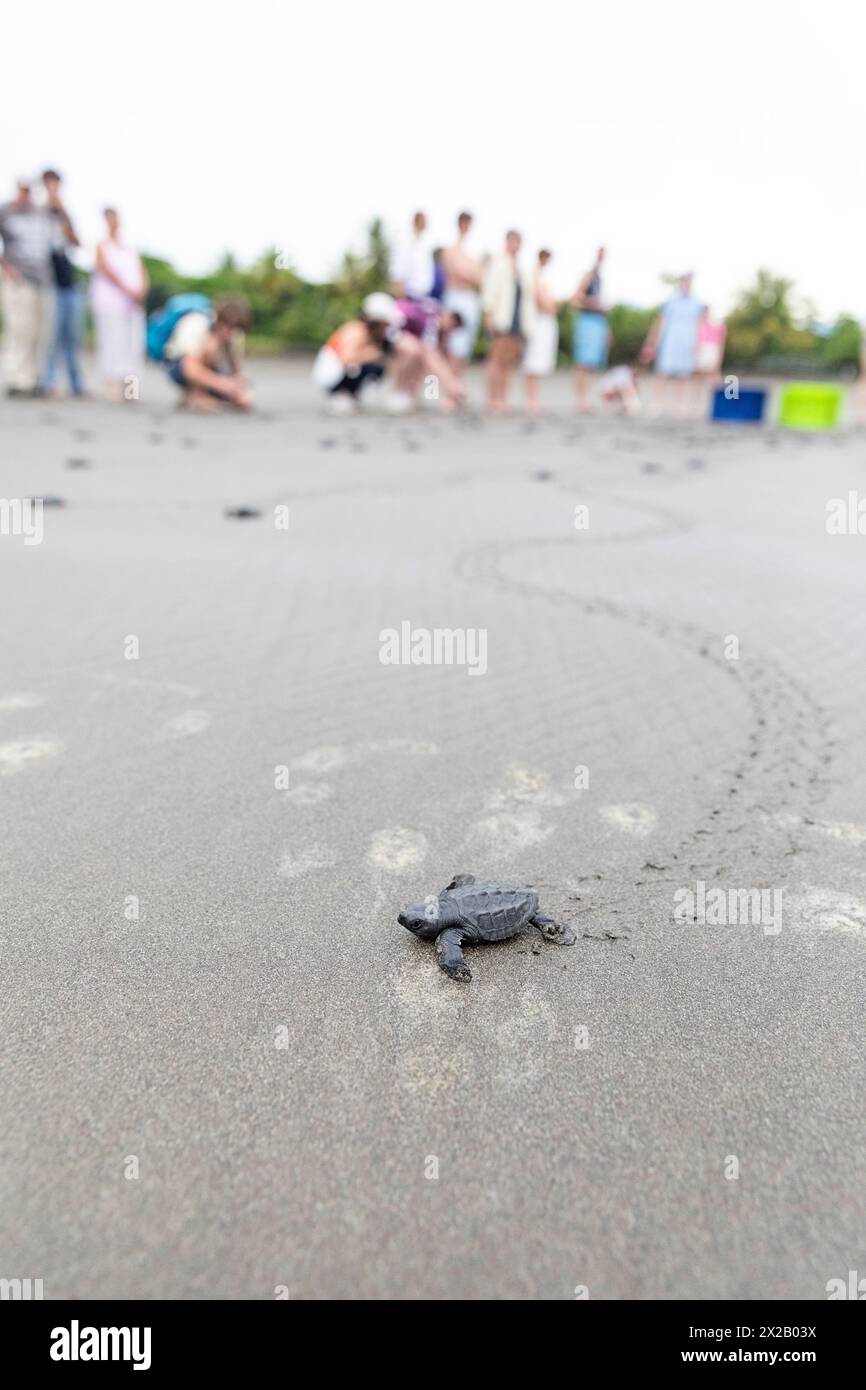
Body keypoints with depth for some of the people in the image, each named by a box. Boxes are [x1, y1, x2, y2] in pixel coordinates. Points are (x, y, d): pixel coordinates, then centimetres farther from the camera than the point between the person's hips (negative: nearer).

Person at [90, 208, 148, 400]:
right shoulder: (102, 246, 6)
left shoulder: (130, 248, 21)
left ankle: (129, 382, -1)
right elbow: (107, 271, -7)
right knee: (113, 340, -11)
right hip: (111, 300, -5)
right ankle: (112, 383, -13)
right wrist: (128, 290, -16)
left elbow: (142, 273, 15)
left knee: (135, 342, -2)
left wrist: (142, 291, -6)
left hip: (134, 303, 5)